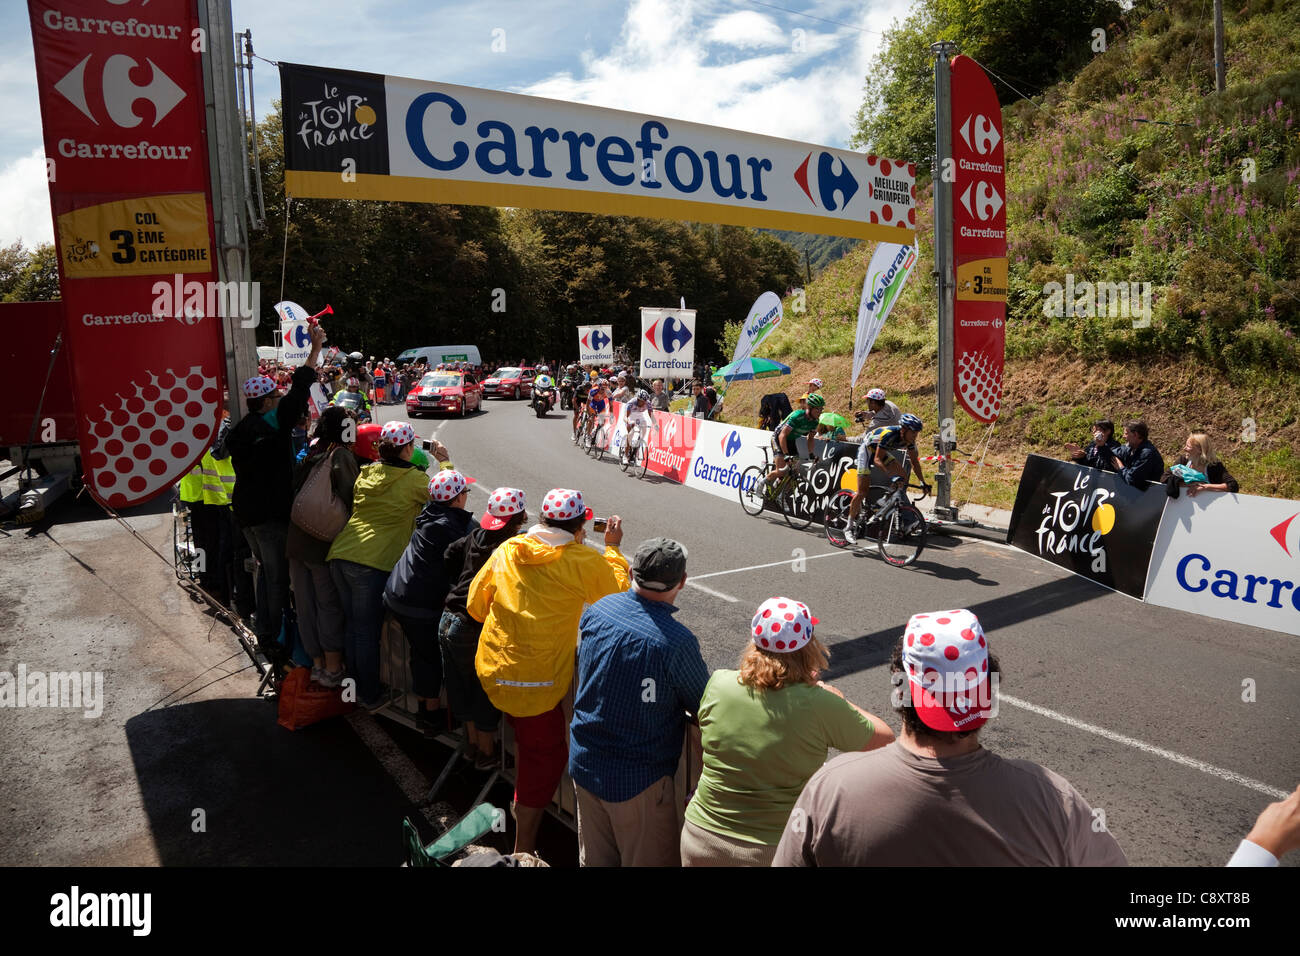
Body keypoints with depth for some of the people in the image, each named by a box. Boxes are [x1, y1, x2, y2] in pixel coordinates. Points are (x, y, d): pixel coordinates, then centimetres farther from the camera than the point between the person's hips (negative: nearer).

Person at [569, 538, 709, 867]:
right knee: (650, 861, 14)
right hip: (638, 781, -6)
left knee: (594, 859, 22)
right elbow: (707, 709, -12)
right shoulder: (676, 642, -26)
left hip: (585, 766, 6)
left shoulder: (596, 610, -9)